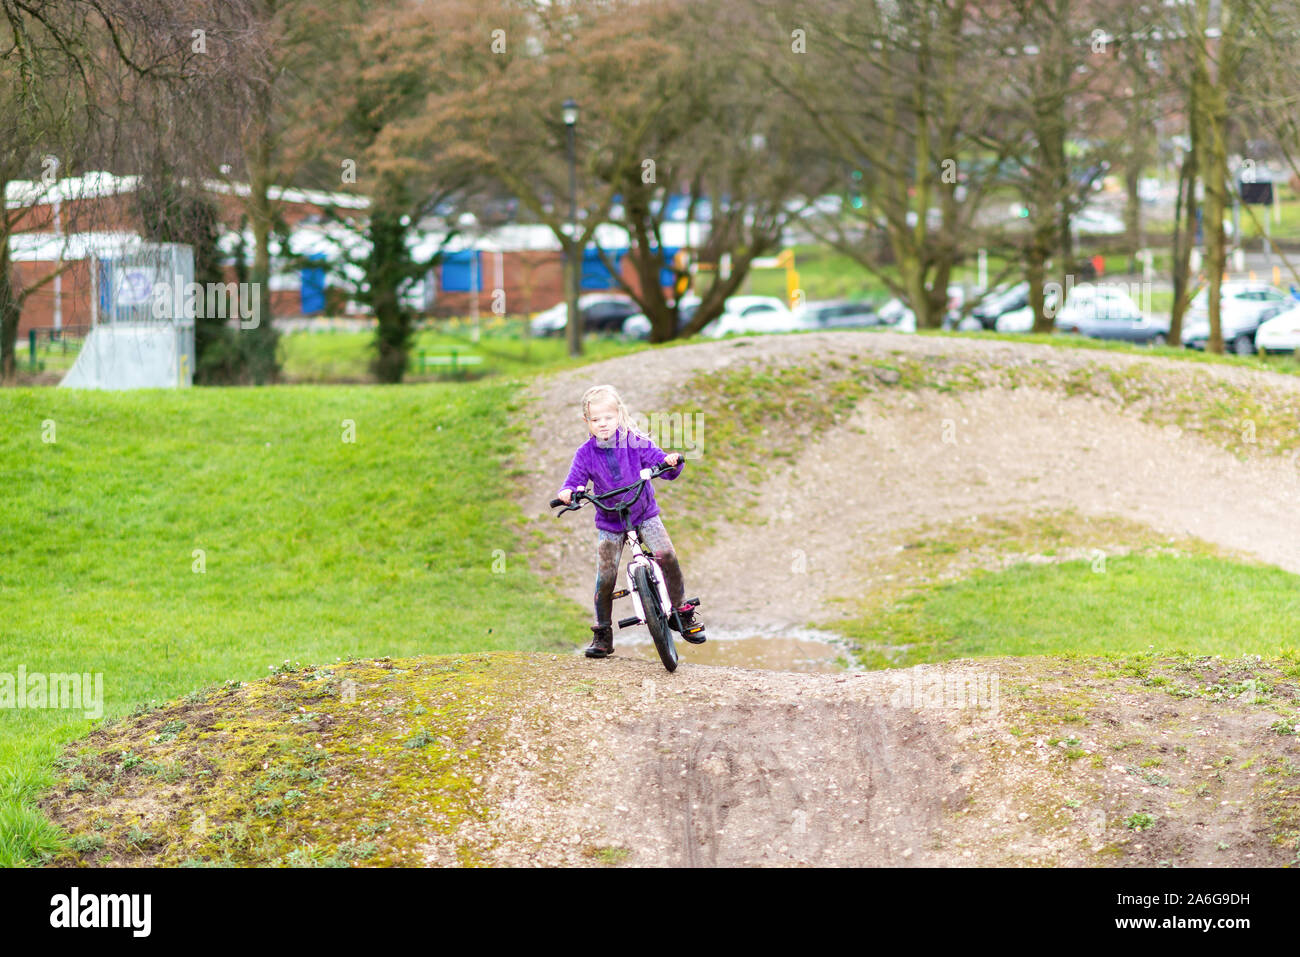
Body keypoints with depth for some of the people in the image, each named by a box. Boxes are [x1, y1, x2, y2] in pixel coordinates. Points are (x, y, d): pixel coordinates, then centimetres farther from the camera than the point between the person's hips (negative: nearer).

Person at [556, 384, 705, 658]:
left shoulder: (636, 443, -9)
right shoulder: (586, 453, -6)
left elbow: (662, 464, -10)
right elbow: (575, 482, -6)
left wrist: (673, 463, -34)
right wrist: (568, 493, -29)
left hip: (644, 514, -1)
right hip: (609, 522, 1)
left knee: (667, 556, -21)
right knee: (605, 577, -9)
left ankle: (682, 611, 0)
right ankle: (603, 633, 9)